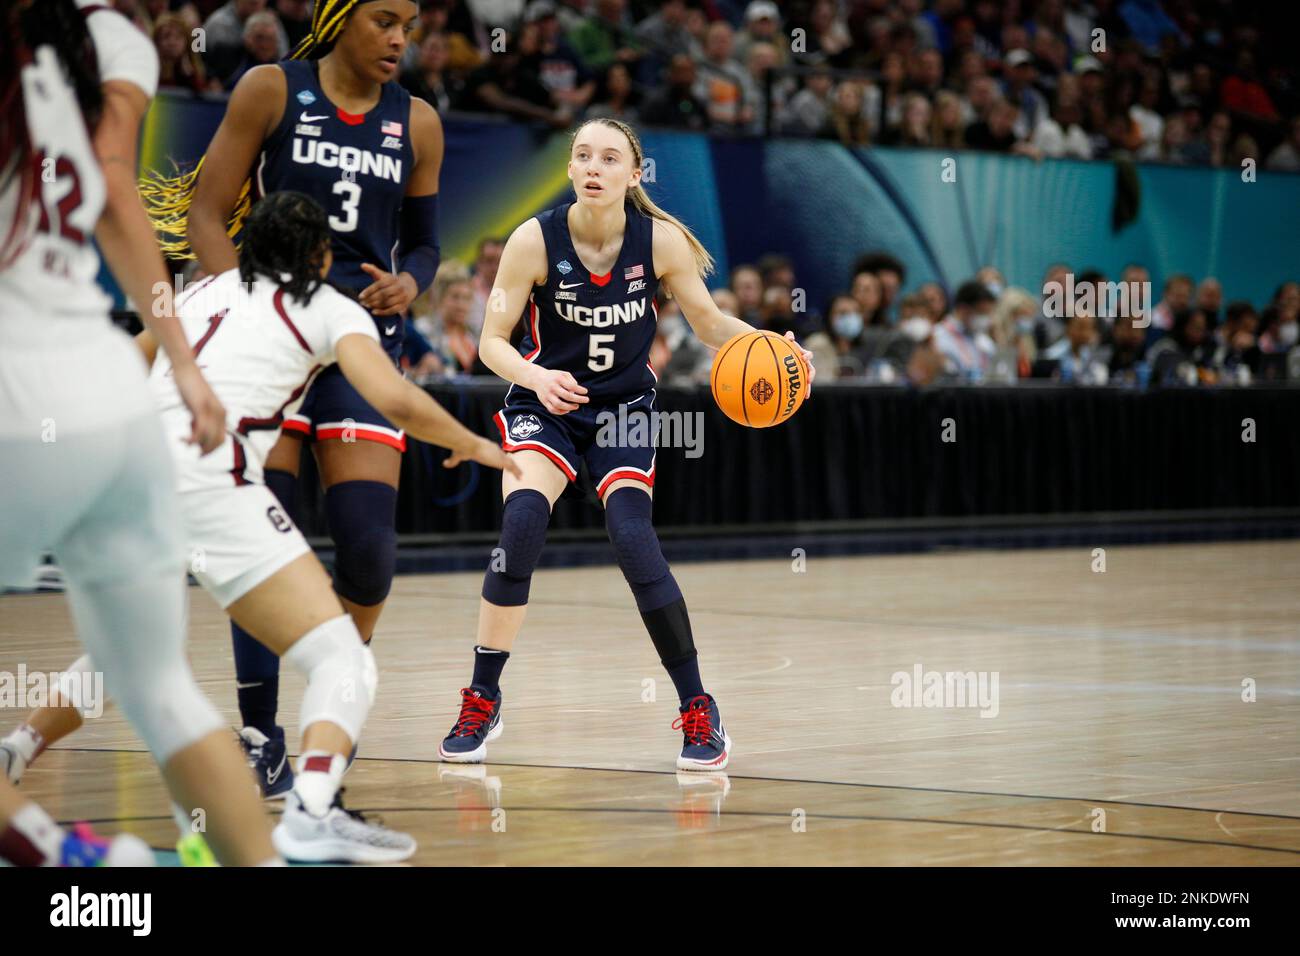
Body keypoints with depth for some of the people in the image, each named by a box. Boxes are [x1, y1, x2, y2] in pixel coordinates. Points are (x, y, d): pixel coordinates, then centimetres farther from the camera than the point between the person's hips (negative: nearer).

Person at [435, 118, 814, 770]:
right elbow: (491, 340, -12)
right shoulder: (535, 240, -17)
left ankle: (698, 709, -1)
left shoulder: (661, 240, -14)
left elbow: (708, 323, -1)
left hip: (624, 409, 1)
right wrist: (537, 376, -32)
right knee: (521, 526, -24)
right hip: (544, 404, 0)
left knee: (635, 544, -18)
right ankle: (481, 702, -9)